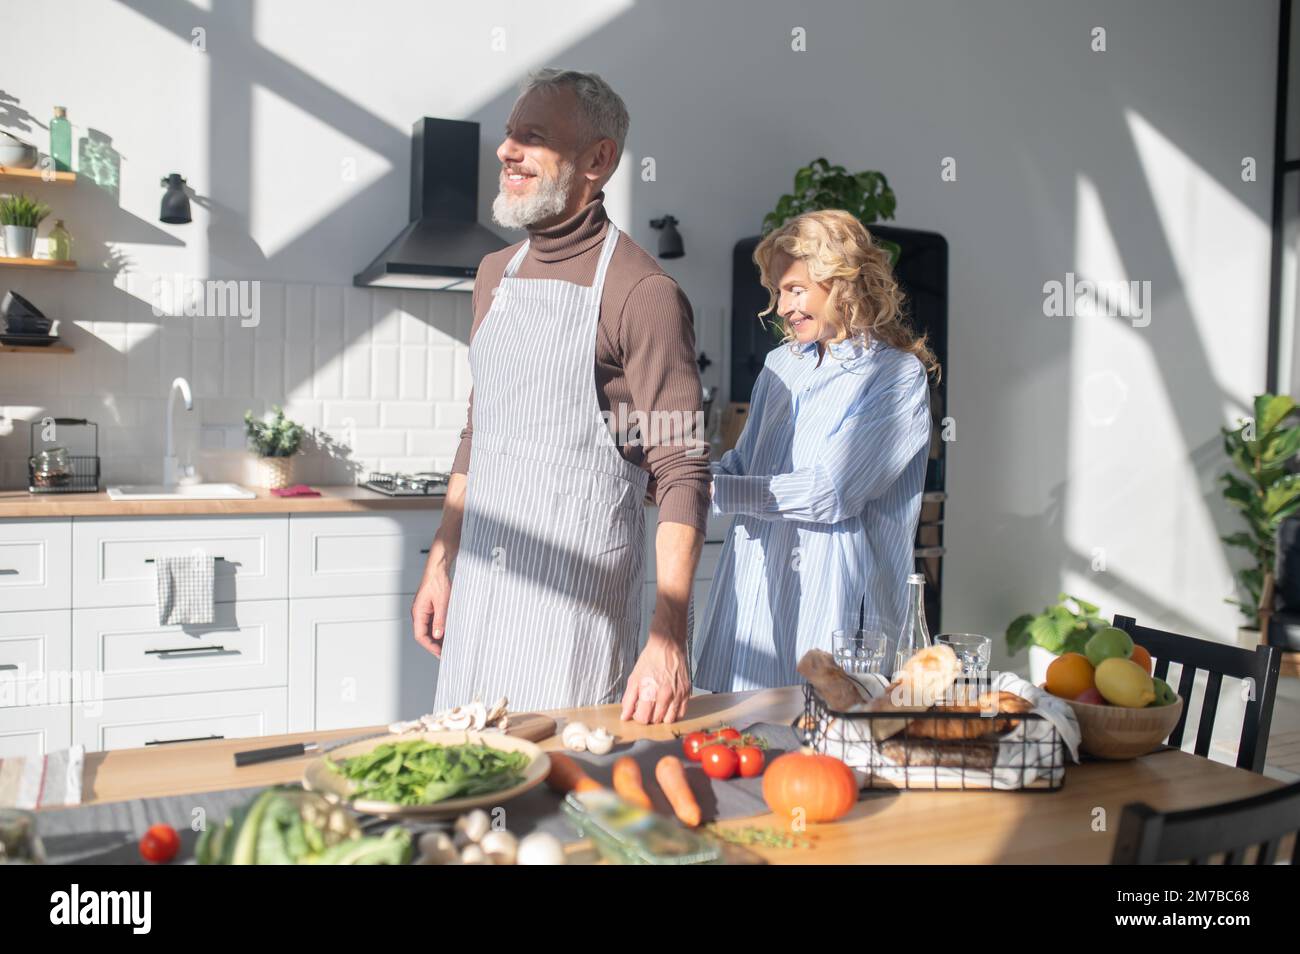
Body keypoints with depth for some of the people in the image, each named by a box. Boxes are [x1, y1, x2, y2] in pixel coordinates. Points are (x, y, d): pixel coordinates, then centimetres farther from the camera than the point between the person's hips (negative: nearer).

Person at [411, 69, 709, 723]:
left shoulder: (643, 294, -12)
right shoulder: (496, 274, 12)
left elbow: (681, 474, -16)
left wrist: (667, 639, -22)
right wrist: (441, 561, 17)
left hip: (579, 596, -7)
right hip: (478, 587, 7)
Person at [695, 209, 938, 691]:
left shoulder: (898, 376, -7)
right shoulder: (782, 364, 13)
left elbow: (829, 494, -16)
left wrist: (712, 489, -16)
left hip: (825, 601, -5)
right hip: (750, 592, 6)